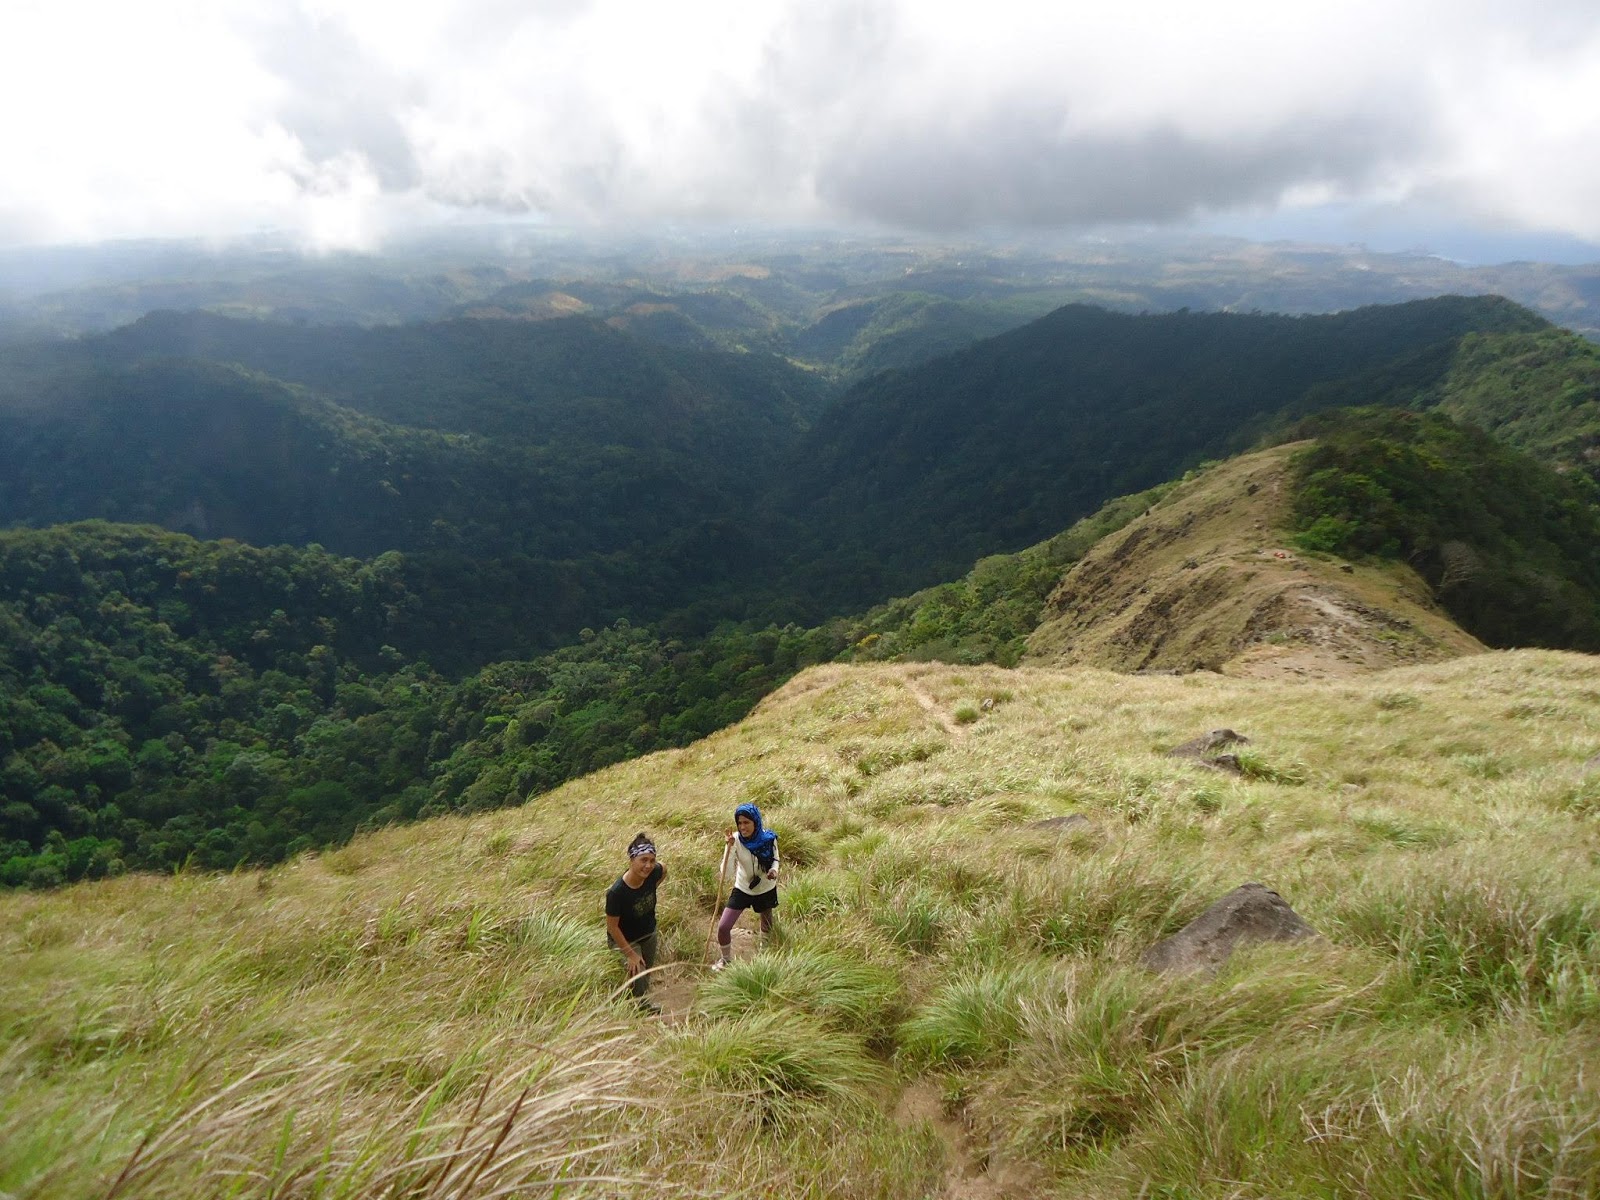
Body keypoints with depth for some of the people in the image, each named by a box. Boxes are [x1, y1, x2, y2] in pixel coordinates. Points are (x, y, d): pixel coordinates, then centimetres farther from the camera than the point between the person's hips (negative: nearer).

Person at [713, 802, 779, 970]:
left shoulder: (768, 838, -22)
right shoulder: (735, 839, -24)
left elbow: (775, 860, -3)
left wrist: (774, 871, -25)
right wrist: (730, 847, -40)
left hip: (766, 890, 1)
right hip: (742, 889, -1)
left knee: (767, 925, 23)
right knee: (723, 927, -7)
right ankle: (726, 959, 23)